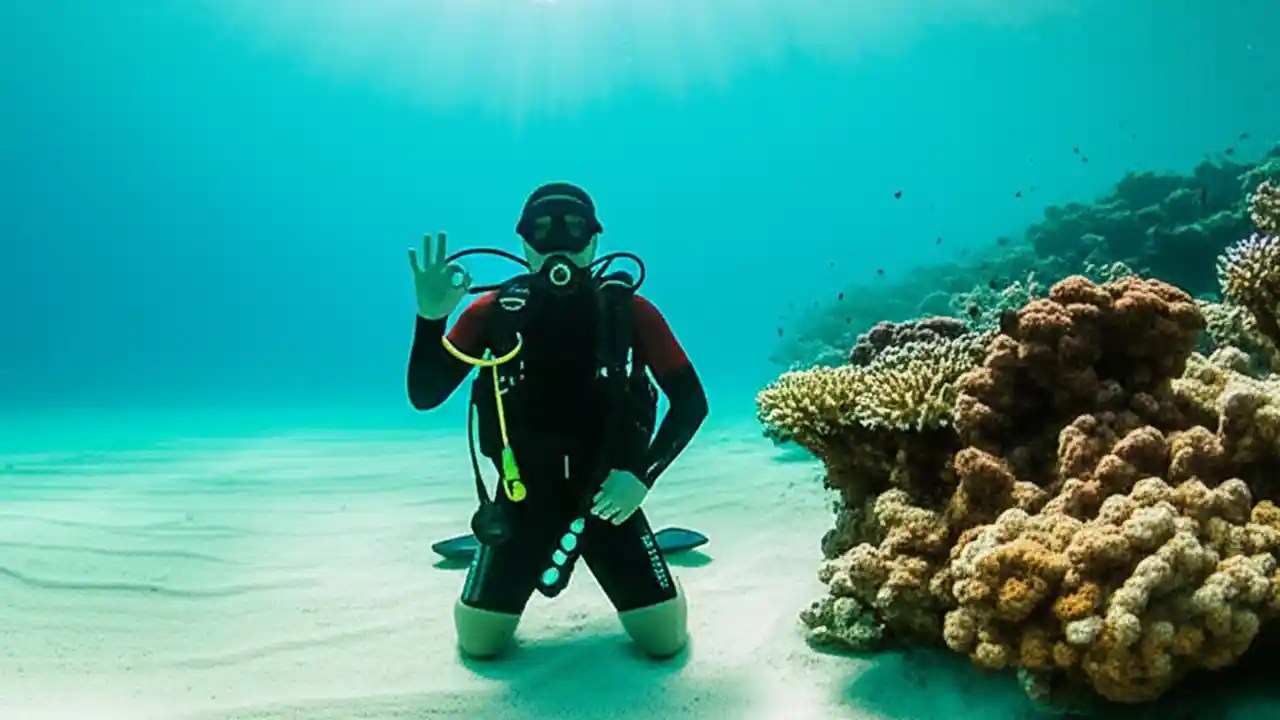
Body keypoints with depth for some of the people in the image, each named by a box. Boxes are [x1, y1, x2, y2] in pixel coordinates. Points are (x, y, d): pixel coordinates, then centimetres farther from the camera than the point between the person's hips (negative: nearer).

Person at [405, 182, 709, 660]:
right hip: (525, 494, 1)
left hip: (607, 492, 0)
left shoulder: (631, 311, -9)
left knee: (666, 638, -6)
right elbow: (424, 397, -11)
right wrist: (430, 319, -28)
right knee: (479, 641, -3)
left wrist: (644, 473, -22)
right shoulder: (494, 311, -7)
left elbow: (691, 402, -8)